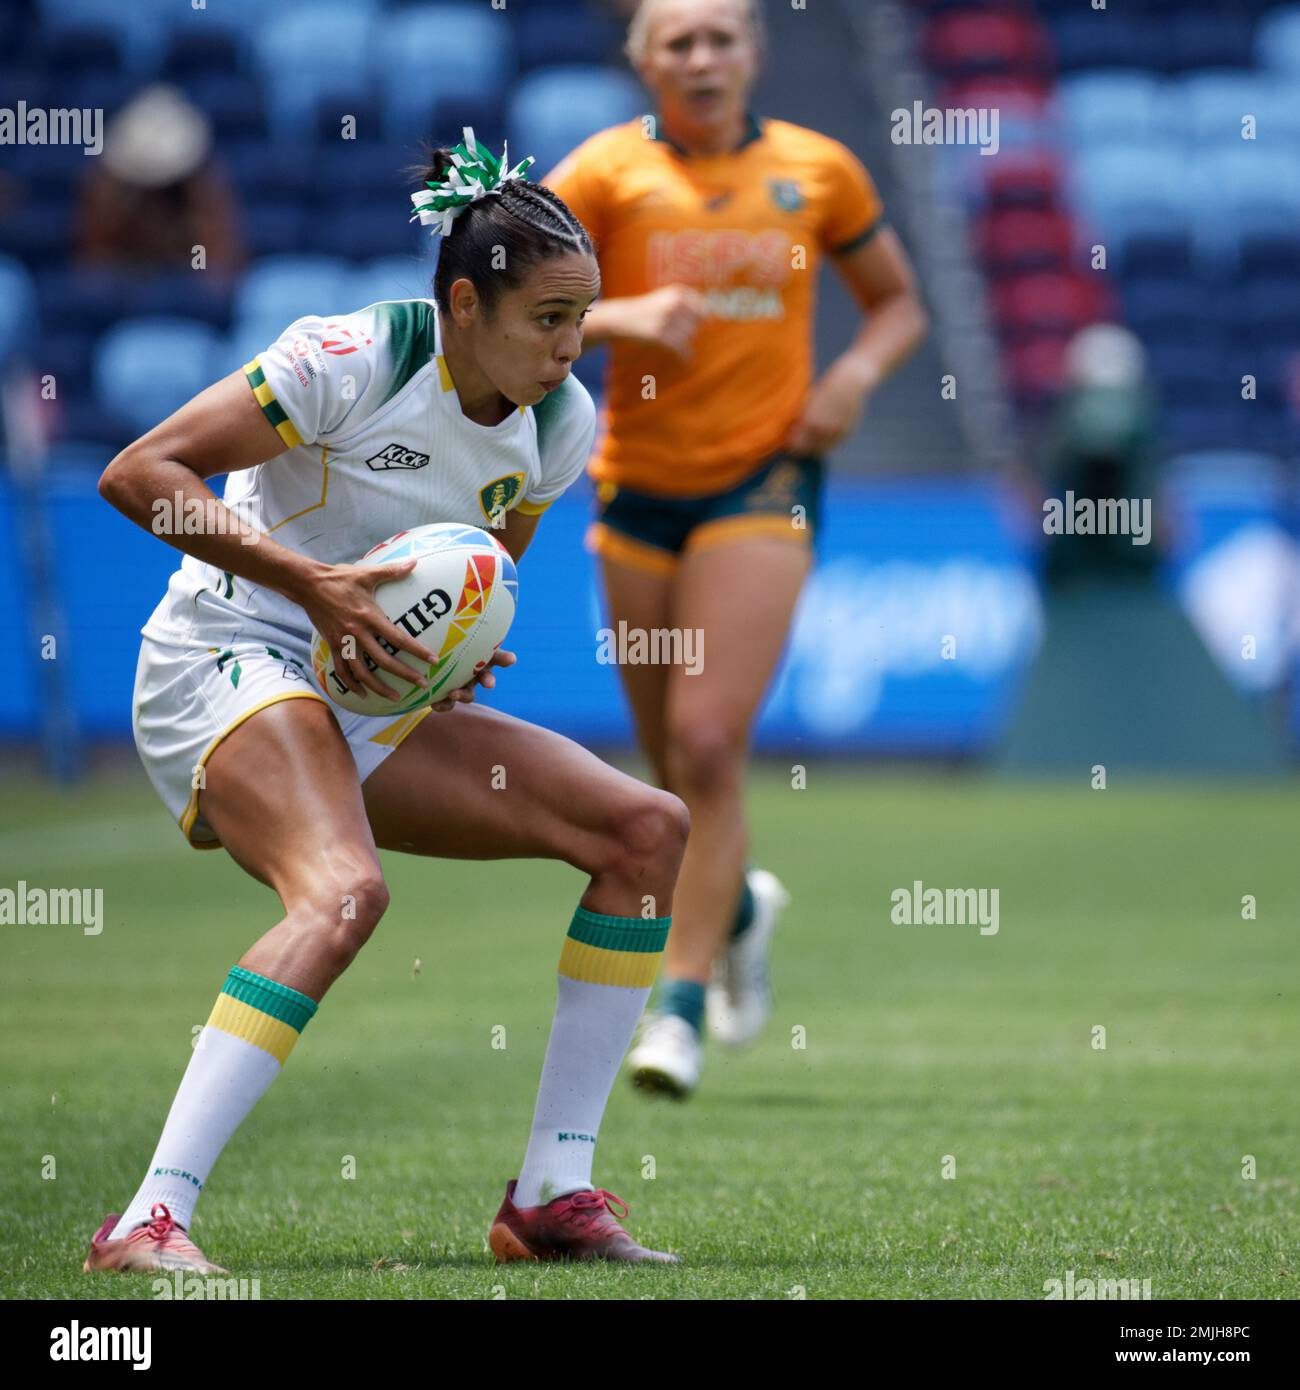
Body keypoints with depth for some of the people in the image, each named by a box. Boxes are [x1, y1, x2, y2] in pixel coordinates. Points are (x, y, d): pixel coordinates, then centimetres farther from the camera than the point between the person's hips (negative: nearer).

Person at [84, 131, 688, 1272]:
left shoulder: (562, 425, 3)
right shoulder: (354, 359, -18)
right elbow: (137, 474, -19)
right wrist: (309, 580, -26)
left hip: (383, 702, 8)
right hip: (229, 664, -8)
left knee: (647, 827, -4)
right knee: (344, 892, -36)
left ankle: (552, 1198, -3)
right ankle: (149, 1221, -38)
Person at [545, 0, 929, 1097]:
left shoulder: (818, 170, 1)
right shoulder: (608, 172, -3)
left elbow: (898, 303, 14)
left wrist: (857, 373, -7)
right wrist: (618, 317, -25)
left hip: (763, 481, -2)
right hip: (639, 487, 2)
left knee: (710, 744, -15)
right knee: (672, 763, 11)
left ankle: (682, 1003, -9)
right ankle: (741, 905, 43)